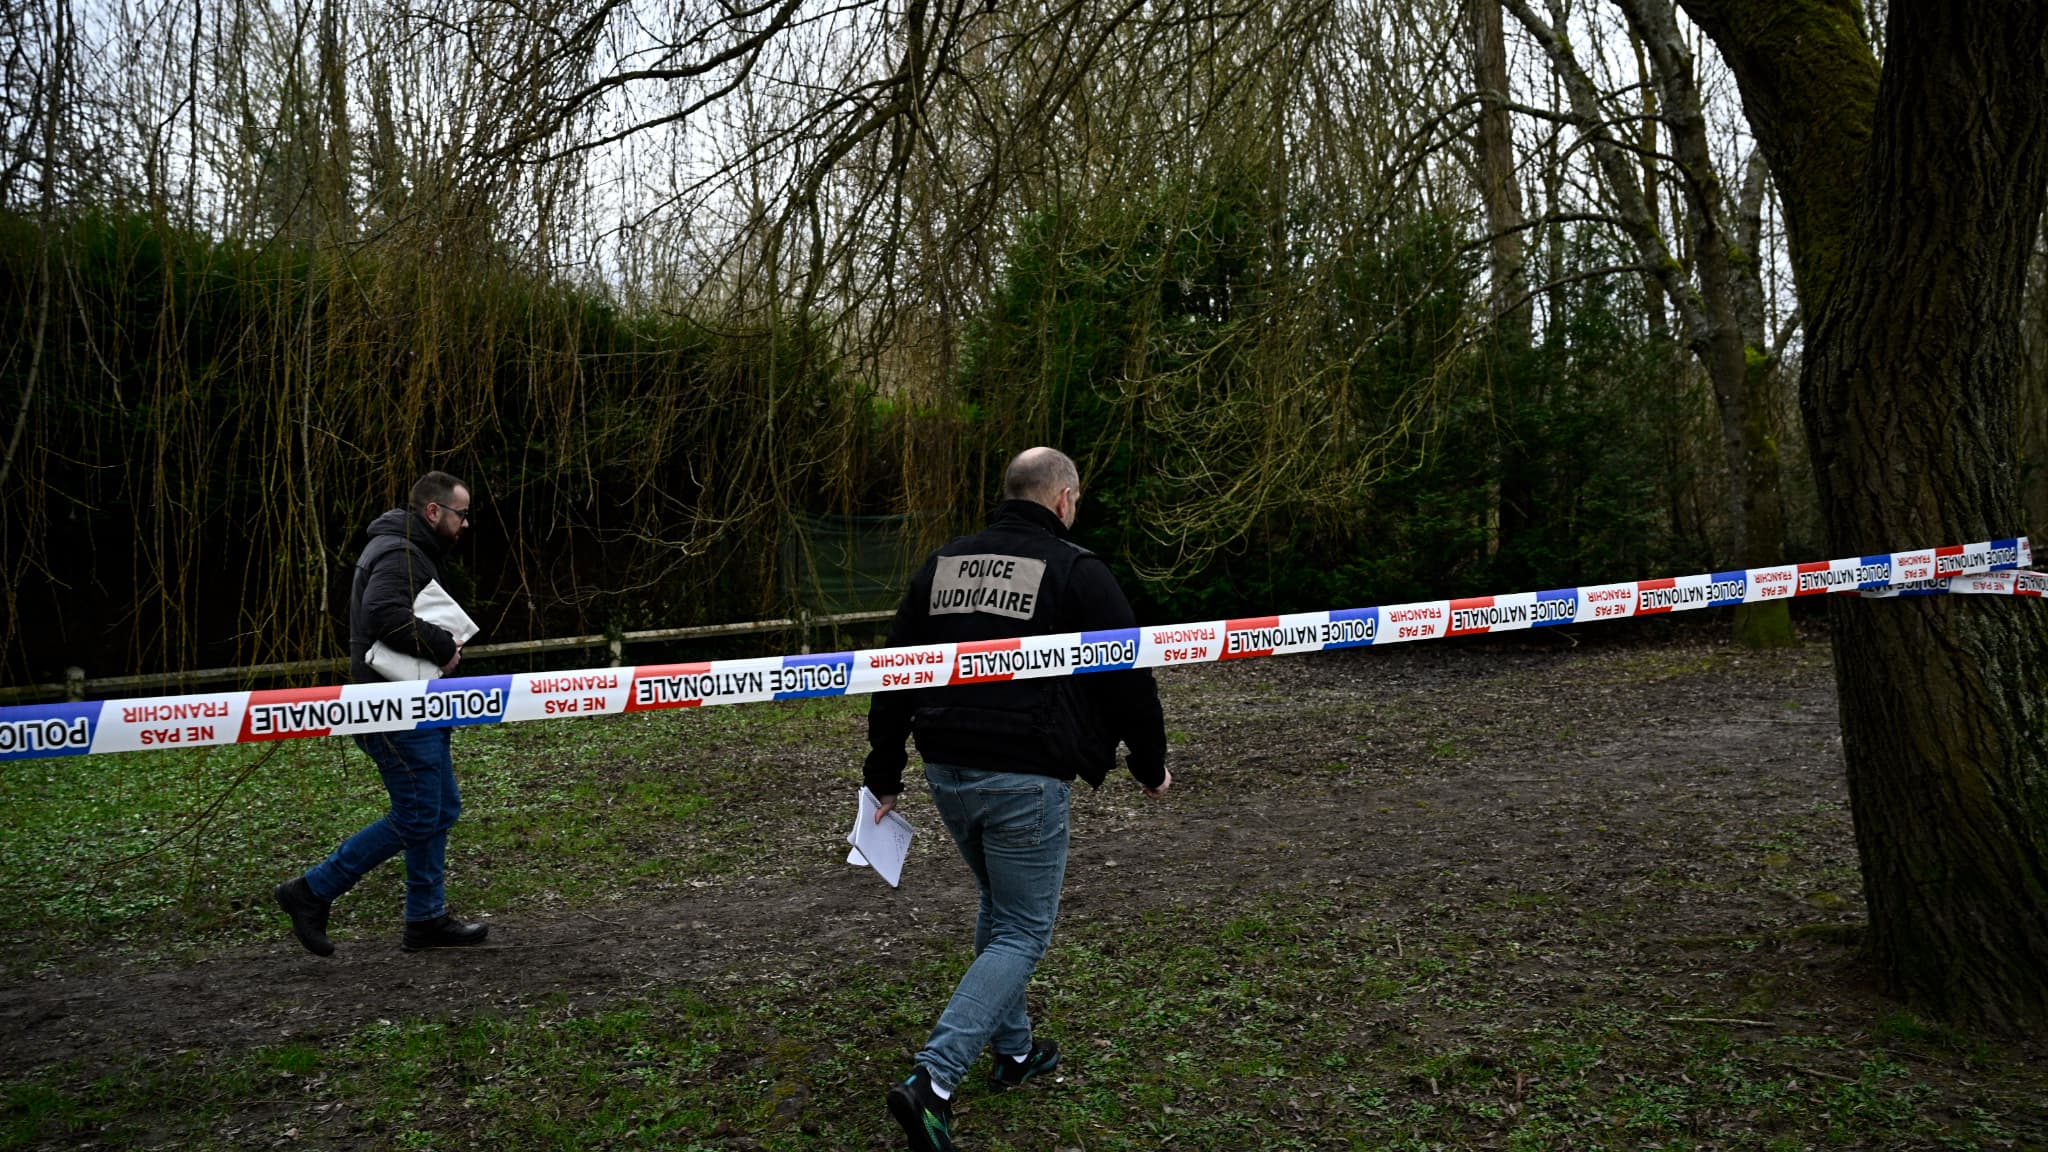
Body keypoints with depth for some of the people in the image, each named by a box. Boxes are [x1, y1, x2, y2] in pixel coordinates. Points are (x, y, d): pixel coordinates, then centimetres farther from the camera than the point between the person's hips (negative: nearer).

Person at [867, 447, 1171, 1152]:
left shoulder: (942, 564, 10)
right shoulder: (1076, 571, -6)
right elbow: (1128, 676, -5)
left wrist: (885, 773, 17)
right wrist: (1151, 765, 10)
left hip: (947, 773, 6)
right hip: (1025, 779, -6)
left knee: (998, 906, 25)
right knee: (1024, 930, 4)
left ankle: (1014, 1050, 35)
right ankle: (933, 1081, -8)